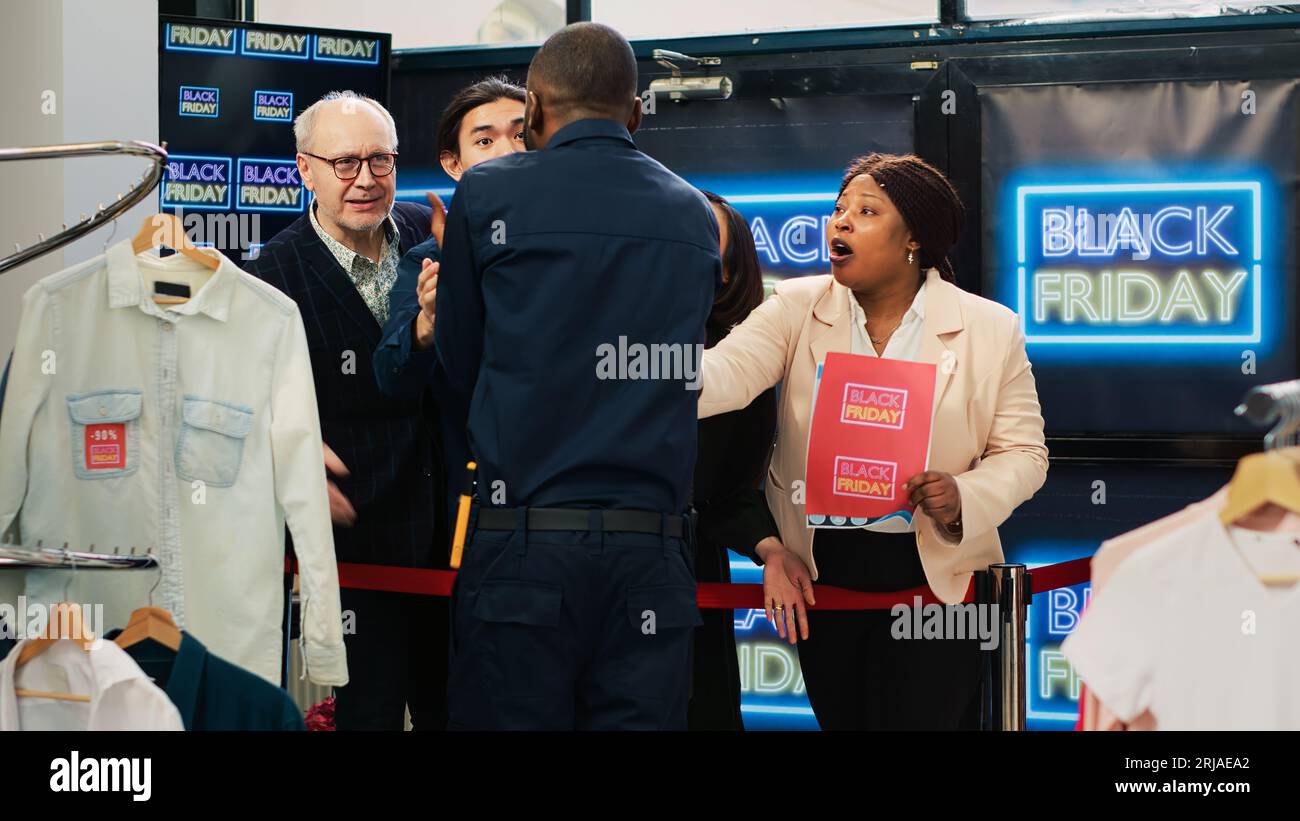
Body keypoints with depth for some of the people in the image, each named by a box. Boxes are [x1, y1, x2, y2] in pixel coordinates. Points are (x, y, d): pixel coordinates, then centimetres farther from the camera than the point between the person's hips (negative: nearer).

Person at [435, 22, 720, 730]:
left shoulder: (487, 196, 1)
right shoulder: (695, 216, 11)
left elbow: (459, 366, 8)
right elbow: (677, 370, 14)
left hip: (524, 544, -3)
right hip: (653, 551, 3)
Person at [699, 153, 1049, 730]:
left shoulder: (991, 330, -2)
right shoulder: (797, 308, 0)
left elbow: (1022, 453, -1)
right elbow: (726, 373, -17)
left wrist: (962, 498, -21)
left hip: (933, 573, -2)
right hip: (822, 569, 2)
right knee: (841, 719, 11)